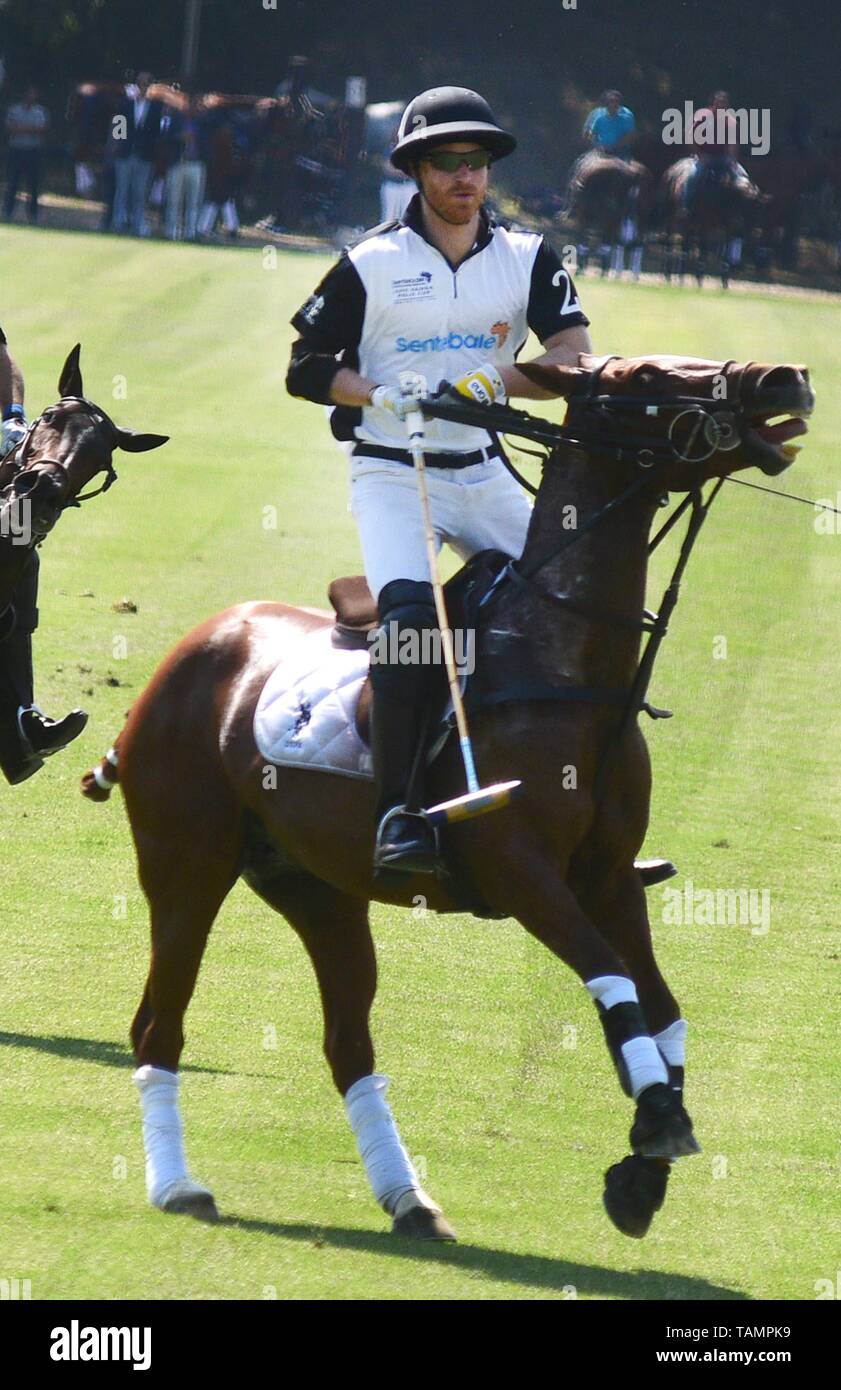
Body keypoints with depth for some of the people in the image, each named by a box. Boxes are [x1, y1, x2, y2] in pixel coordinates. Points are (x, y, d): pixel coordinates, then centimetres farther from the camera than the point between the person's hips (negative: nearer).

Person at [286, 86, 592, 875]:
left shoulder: (526, 259, 5)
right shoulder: (373, 264, -3)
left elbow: (574, 355, -7)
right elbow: (303, 368, 0)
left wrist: (500, 382, -25)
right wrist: (377, 393, -19)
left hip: (481, 474, 5)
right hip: (390, 473, -4)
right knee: (410, 610, -26)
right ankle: (398, 811, -30)